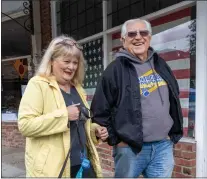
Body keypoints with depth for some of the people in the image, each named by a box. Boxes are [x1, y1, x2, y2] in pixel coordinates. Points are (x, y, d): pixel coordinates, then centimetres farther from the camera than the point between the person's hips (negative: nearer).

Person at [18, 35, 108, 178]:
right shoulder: (38, 85, -10)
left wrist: (95, 130, 2)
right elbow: (25, 125, -20)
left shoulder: (77, 88, 11)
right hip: (52, 168, -6)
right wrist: (64, 114, -24)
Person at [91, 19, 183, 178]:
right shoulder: (116, 69, -8)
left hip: (164, 146, 5)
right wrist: (116, 140, -6)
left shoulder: (160, 64, 9)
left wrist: (174, 132, 13)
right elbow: (100, 110, -7)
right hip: (130, 148, -4)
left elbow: (174, 100, 17)